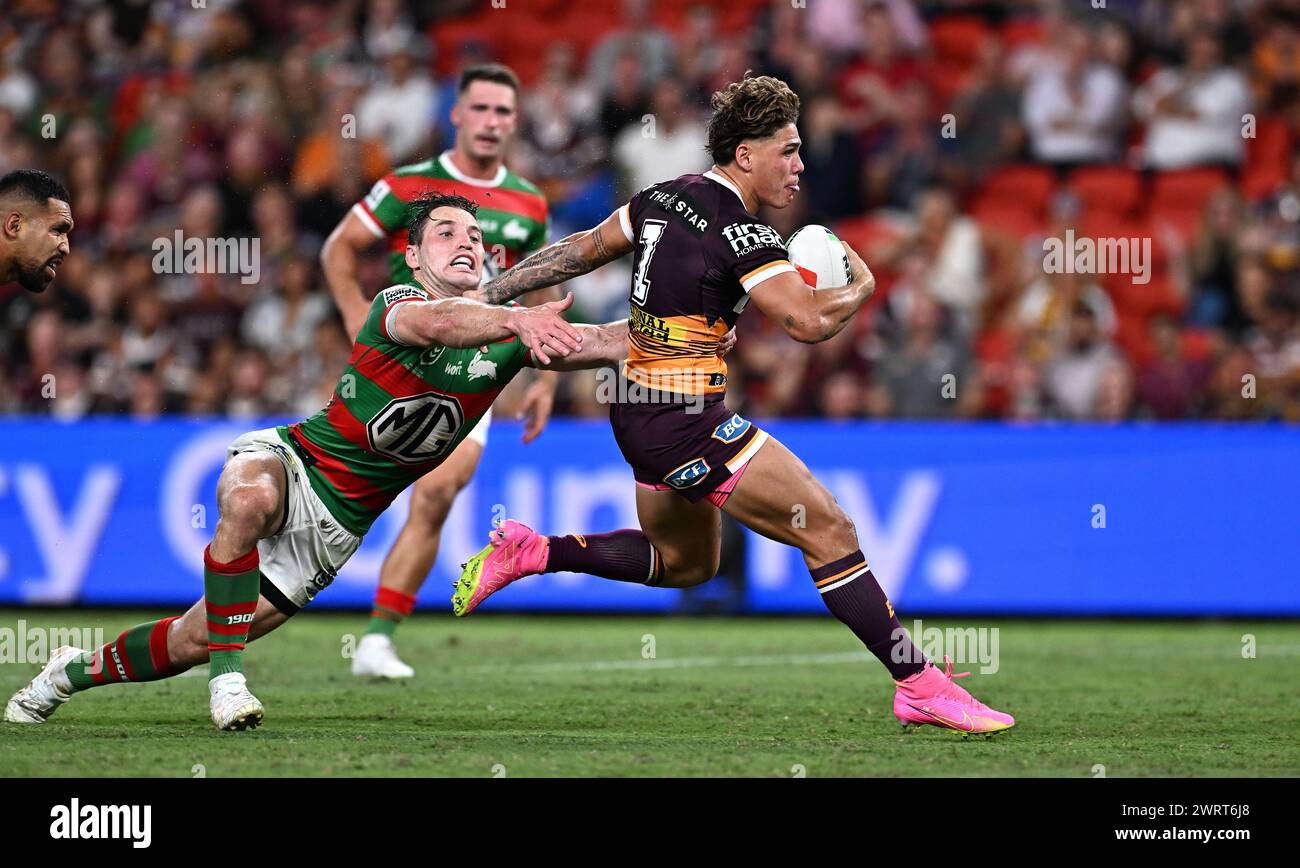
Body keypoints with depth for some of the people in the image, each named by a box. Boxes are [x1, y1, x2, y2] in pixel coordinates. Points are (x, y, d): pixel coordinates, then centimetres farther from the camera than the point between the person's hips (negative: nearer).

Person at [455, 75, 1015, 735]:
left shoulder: (662, 198, 8)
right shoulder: (738, 231, -18)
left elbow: (578, 251, 17)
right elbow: (810, 320, -27)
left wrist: (490, 295, 25)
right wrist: (861, 285, -7)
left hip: (636, 410, 9)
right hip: (686, 423, -9)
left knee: (684, 562, 27)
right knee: (829, 531, -8)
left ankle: (528, 553, 19)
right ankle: (919, 686, -9)